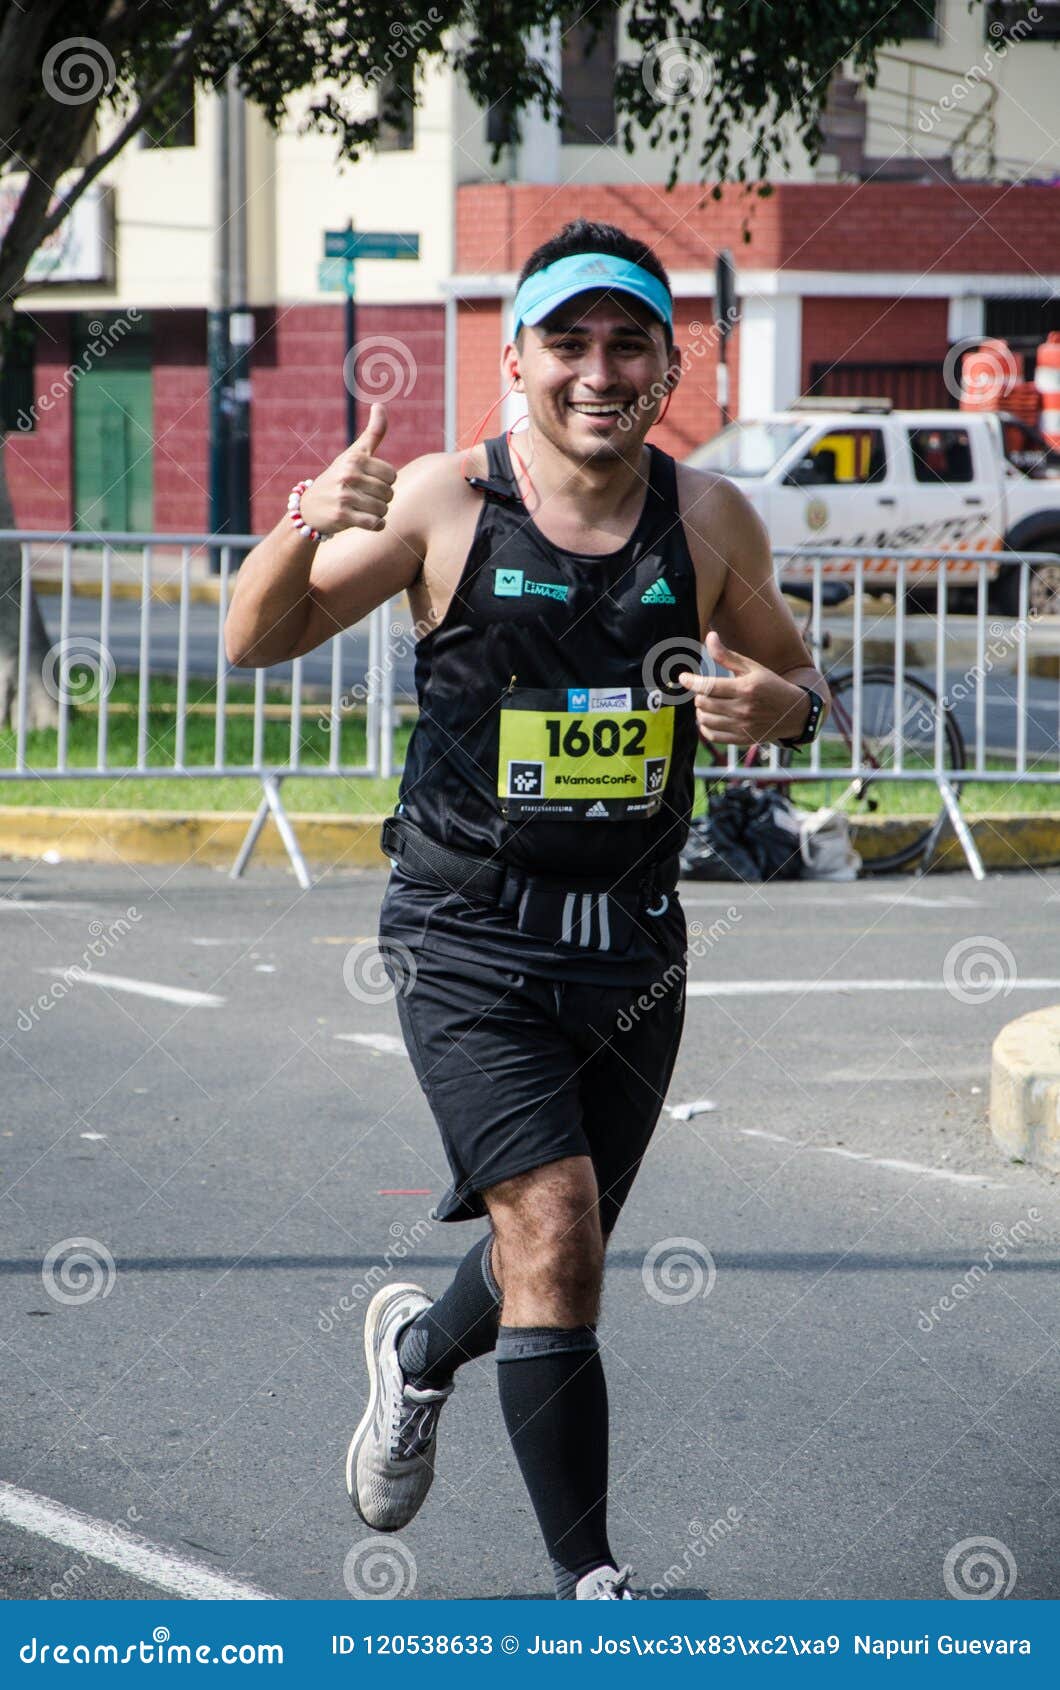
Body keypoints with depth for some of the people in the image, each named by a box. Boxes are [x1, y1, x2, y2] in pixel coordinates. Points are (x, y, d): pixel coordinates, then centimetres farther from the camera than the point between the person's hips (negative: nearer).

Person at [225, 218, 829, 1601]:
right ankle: (588, 1582, -4)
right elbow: (255, 643, -4)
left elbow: (795, 681, 13)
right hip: (470, 947, -4)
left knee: (559, 1254, 16)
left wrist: (781, 706, -12)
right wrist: (305, 531, -25)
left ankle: (421, 1349, 51)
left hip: (633, 951, 4)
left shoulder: (711, 521, -1)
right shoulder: (443, 505, -9)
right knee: (556, 1241, -15)